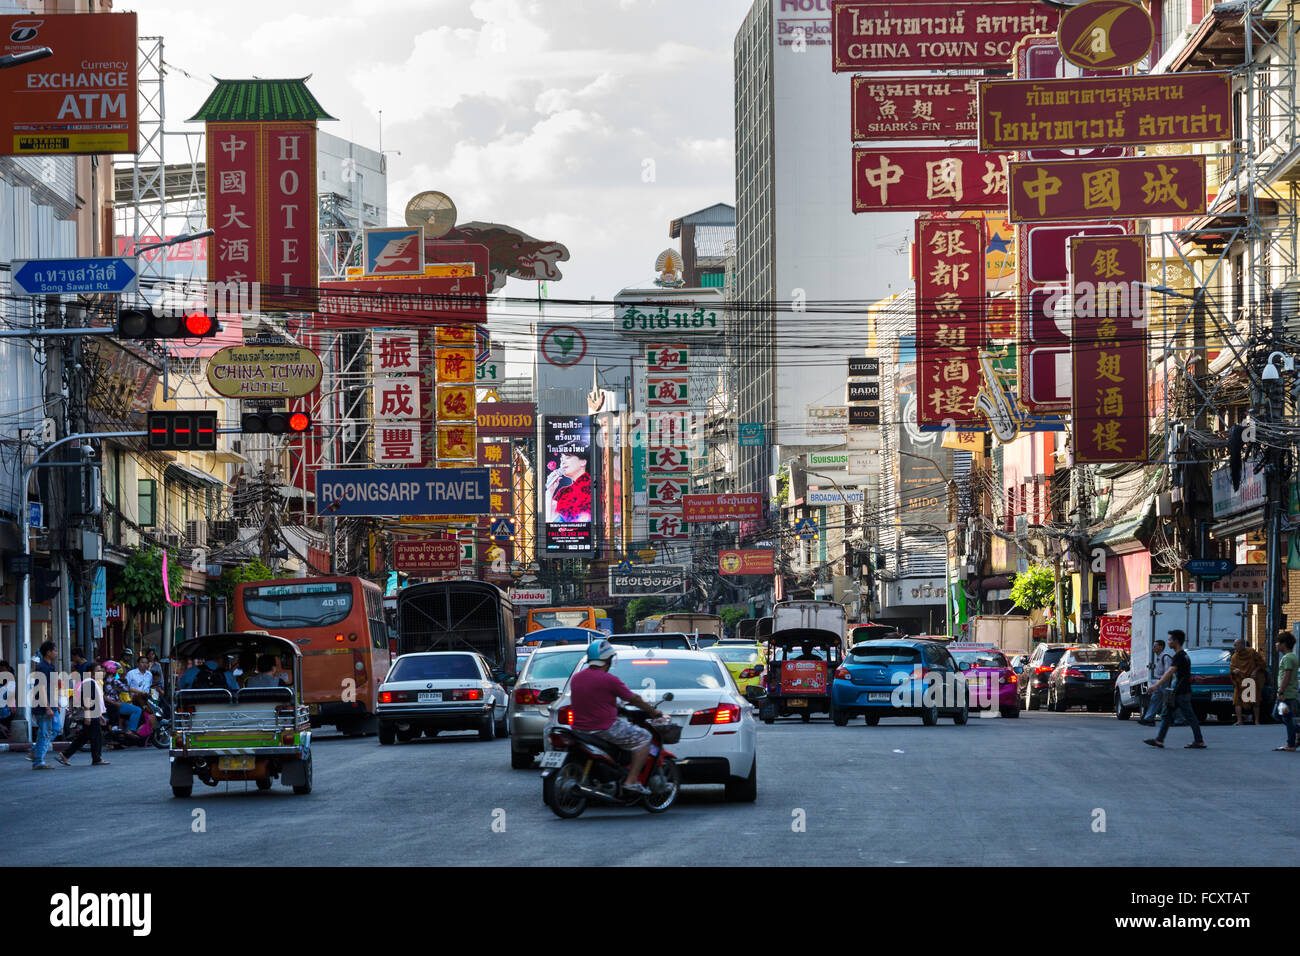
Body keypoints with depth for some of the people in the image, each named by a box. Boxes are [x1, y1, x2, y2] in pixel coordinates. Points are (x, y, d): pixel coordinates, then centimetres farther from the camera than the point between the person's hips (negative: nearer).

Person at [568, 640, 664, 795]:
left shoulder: (575, 678, 7)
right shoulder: (609, 680, -14)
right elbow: (634, 699, -5)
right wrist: (653, 711, 12)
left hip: (579, 728, 8)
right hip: (605, 728, -8)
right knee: (644, 737, 5)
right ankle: (631, 780, -2)